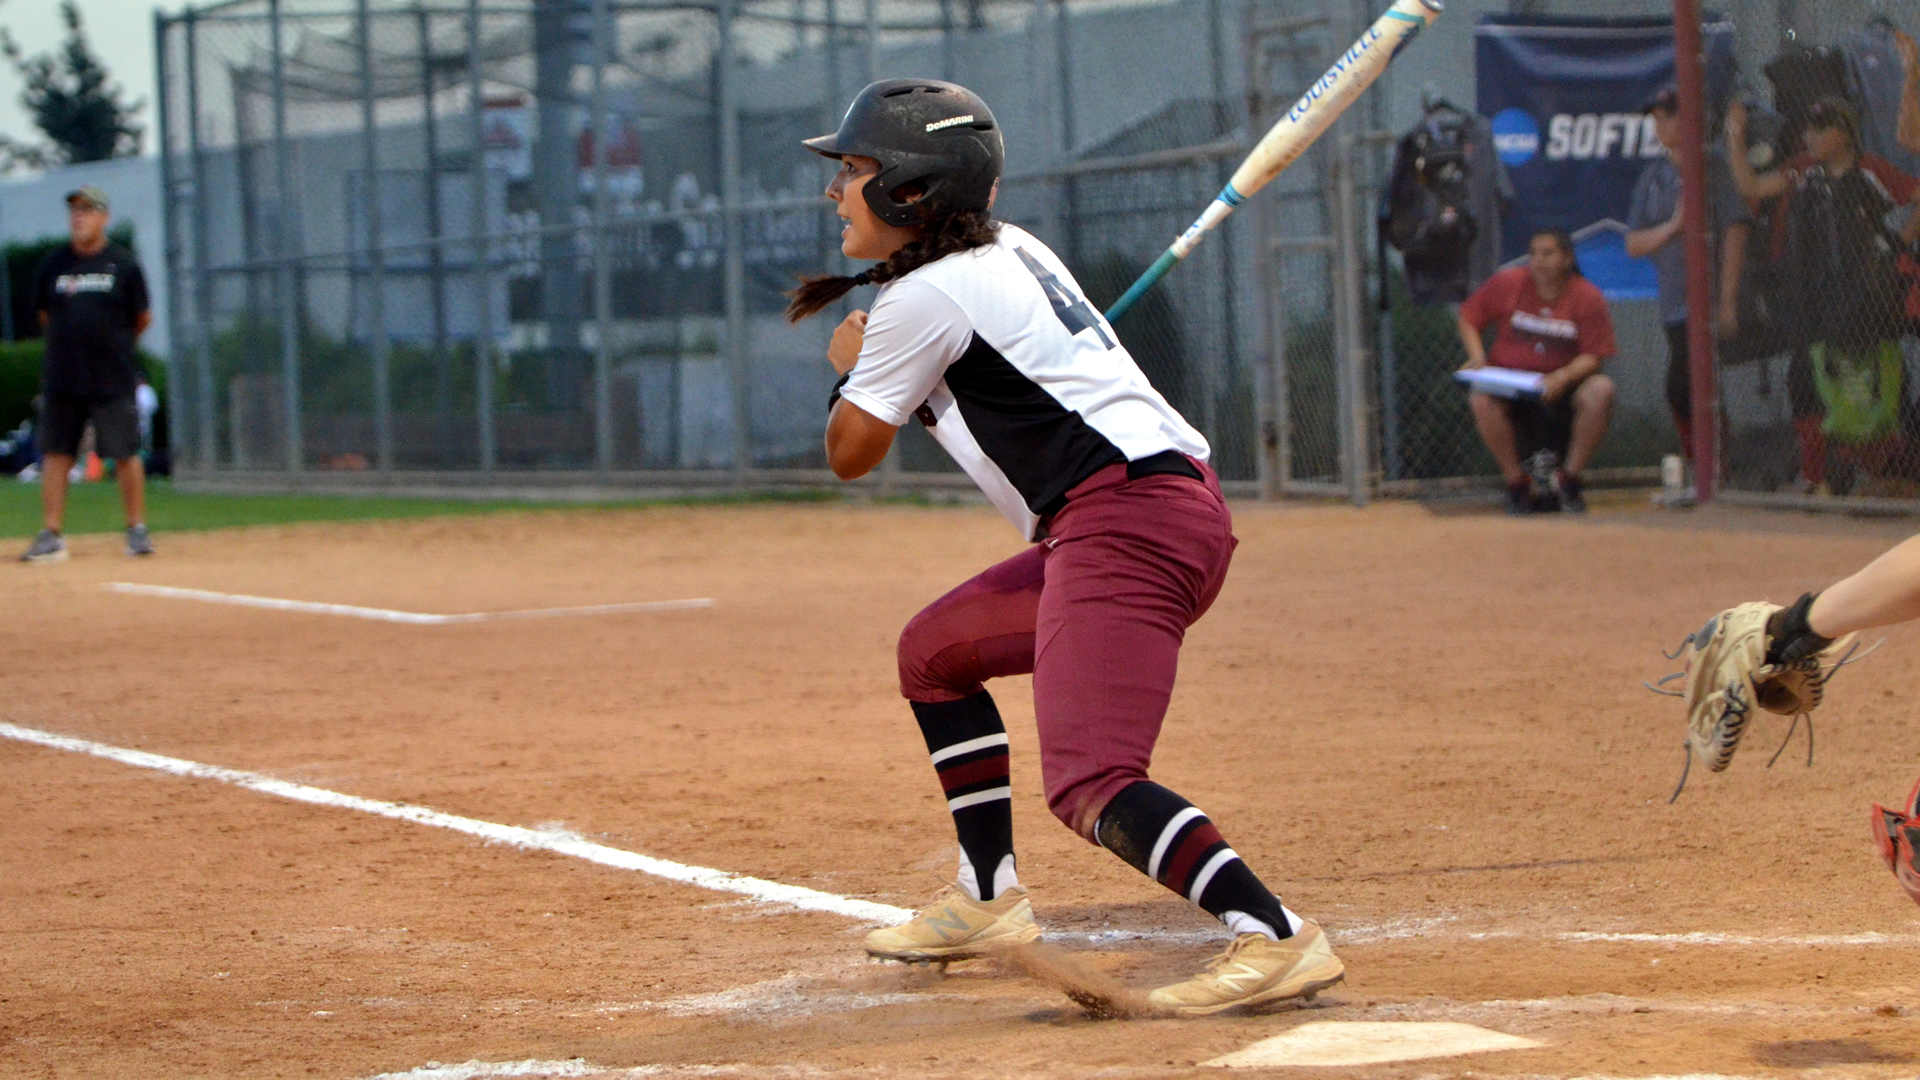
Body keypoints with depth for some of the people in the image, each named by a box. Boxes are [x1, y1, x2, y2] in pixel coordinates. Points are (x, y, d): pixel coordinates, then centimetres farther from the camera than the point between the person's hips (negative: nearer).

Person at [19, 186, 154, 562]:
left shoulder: (123, 263, -1)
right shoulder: (53, 264, 6)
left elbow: (142, 318, 8)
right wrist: (67, 345, 12)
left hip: (112, 379, -3)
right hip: (61, 379, 3)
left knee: (125, 455, 0)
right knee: (55, 454, 1)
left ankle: (137, 529, 10)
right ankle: (51, 535, 4)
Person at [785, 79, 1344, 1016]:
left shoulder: (922, 299, -6)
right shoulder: (1011, 251, 21)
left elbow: (850, 453, 6)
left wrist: (850, 366, 24)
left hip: (1127, 514, -11)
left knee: (1088, 784, -22)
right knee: (935, 650, 25)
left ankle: (1275, 937, -35)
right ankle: (989, 899, 29)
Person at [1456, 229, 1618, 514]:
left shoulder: (1588, 297, -5)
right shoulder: (1506, 284, -1)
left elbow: (1594, 355, -7)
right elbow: (1469, 318, 9)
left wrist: (1563, 377, -25)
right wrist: (1477, 357, -8)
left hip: (1562, 386, 0)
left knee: (1600, 390, -31)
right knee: (1481, 399, -34)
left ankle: (1570, 478, -15)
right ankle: (1517, 481, -17)